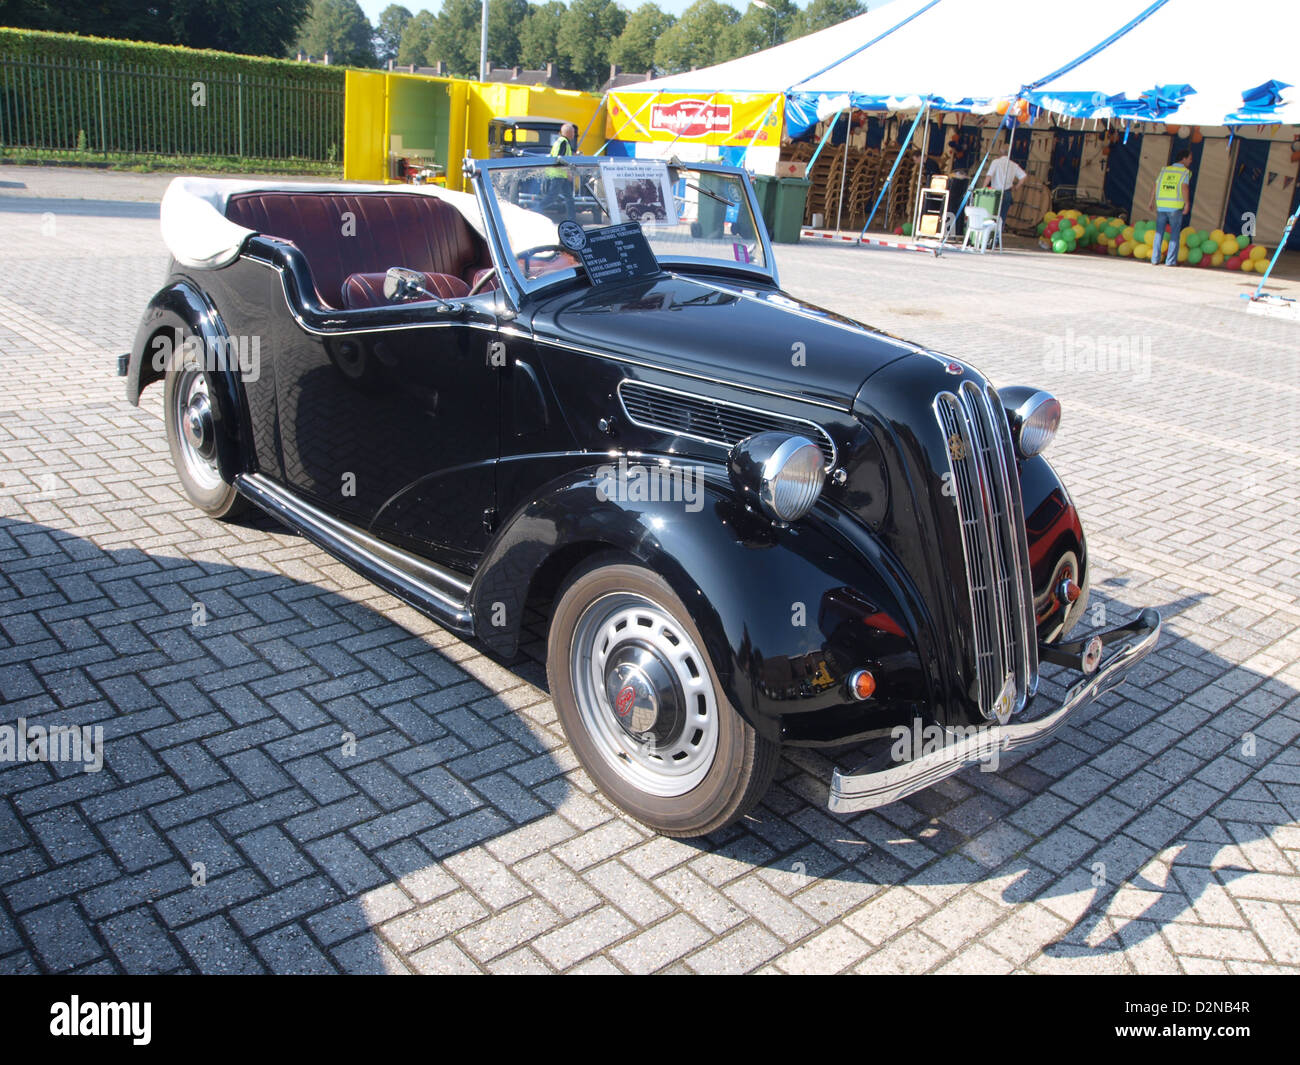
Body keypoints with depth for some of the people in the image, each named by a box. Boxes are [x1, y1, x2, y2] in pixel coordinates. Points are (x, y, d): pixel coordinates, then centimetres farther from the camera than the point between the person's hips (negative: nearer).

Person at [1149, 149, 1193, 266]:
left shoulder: (1165, 170, 13)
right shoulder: (1185, 172, -1)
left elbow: (1155, 186, 7)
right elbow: (1185, 187, -15)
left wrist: (1152, 201, 15)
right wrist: (1187, 204, -14)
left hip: (1161, 205, 4)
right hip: (1175, 207, -4)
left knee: (1159, 232, 10)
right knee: (1175, 234, 4)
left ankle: (1155, 260, 8)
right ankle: (1170, 261, 2)